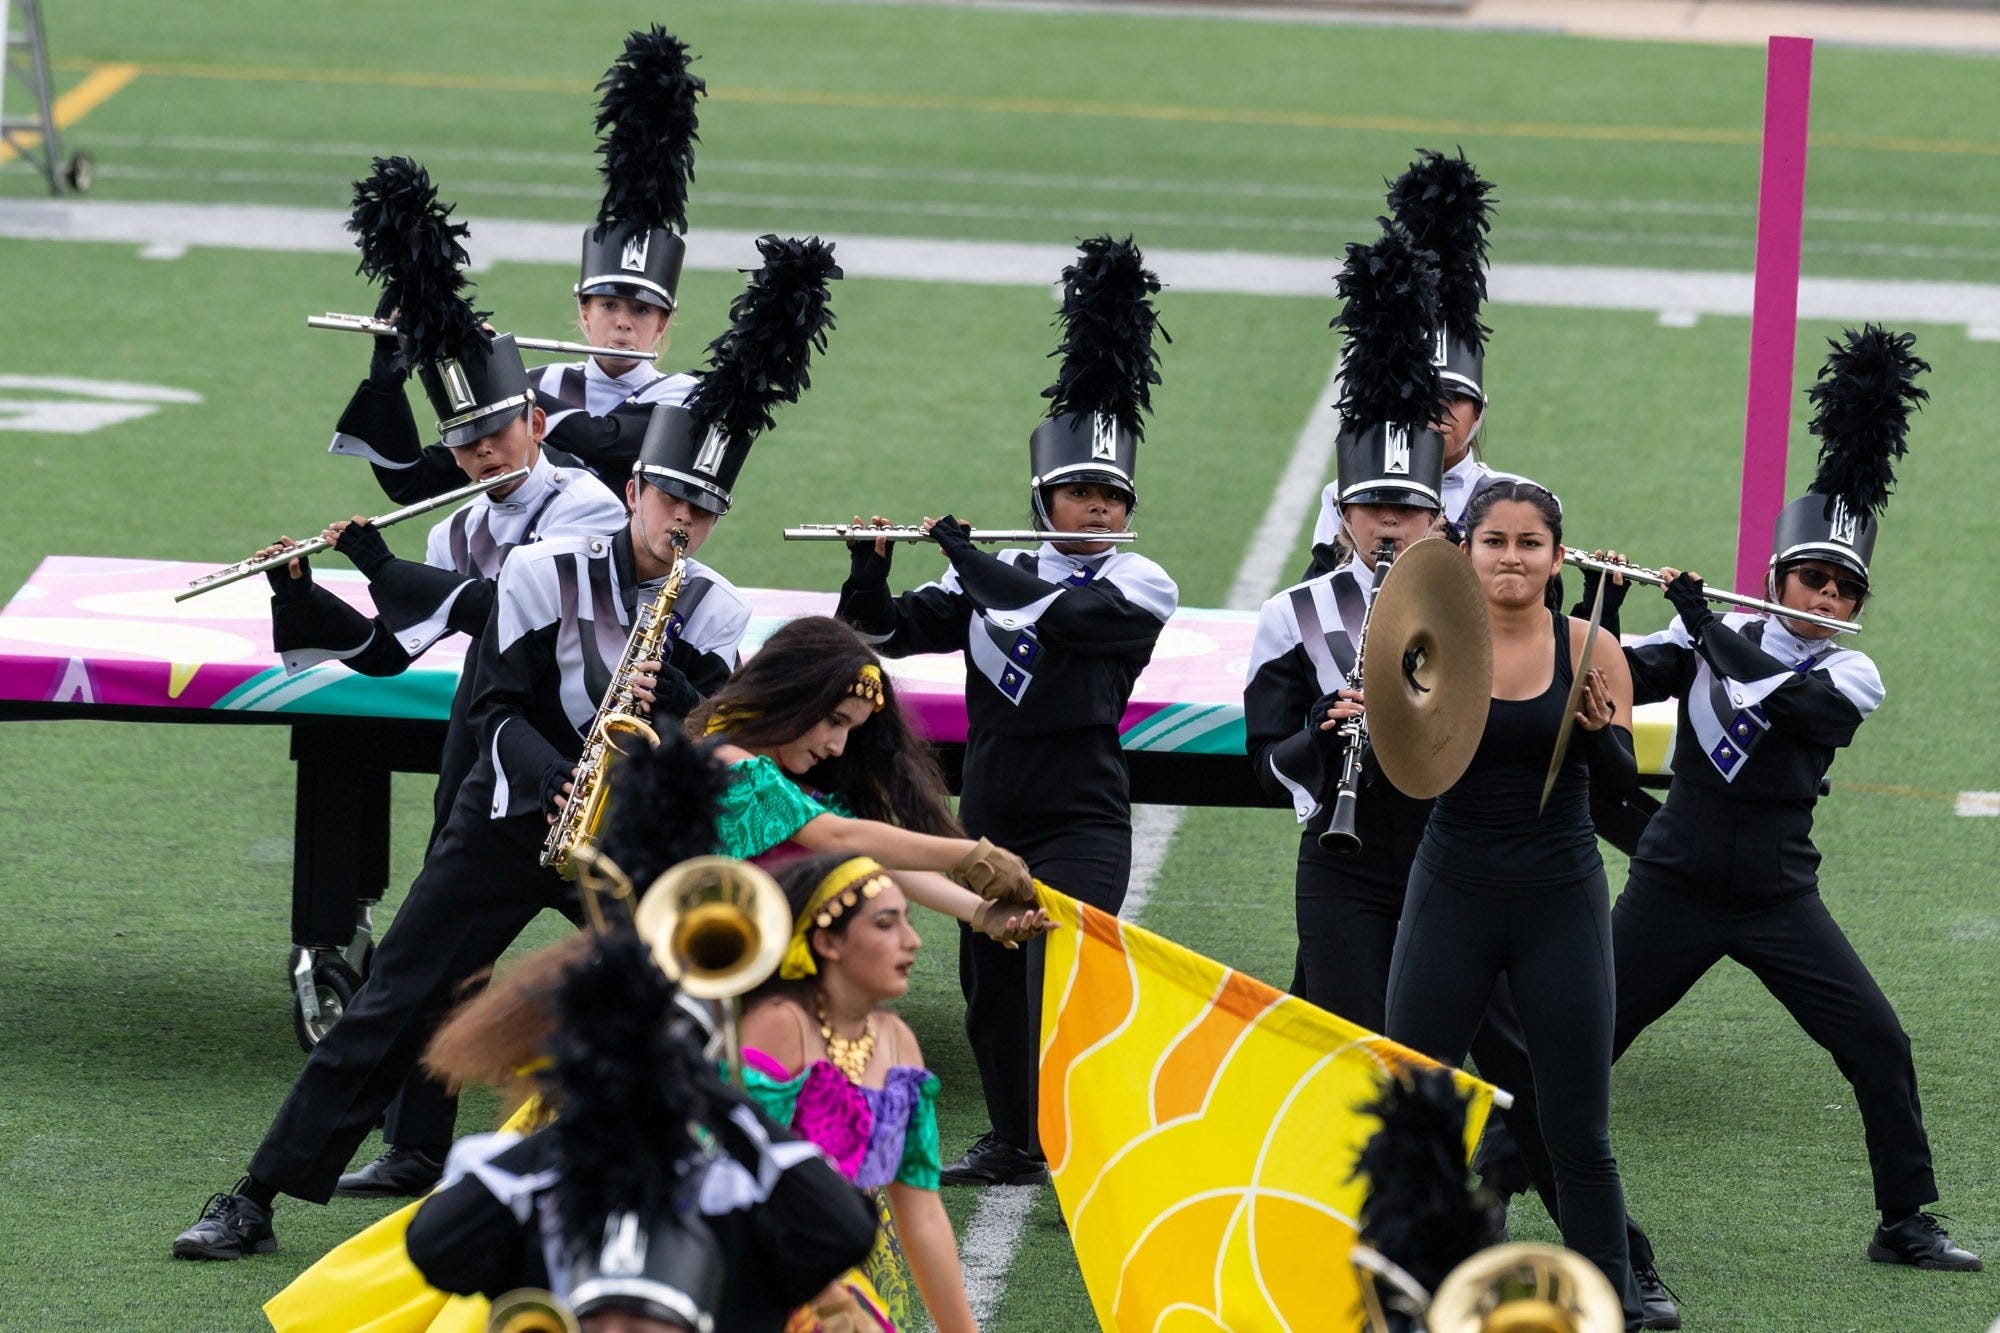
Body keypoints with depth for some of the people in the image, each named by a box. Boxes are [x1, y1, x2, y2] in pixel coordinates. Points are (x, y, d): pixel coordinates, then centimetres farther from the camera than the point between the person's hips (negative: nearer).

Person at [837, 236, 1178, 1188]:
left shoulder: (1138, 587, -6)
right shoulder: (996, 577, 9)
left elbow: (1046, 613, -23)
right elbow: (881, 630, 7)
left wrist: (962, 551, -12)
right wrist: (870, 566, -12)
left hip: (1081, 822, -6)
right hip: (991, 814, 6)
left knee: (1059, 985, -19)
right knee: (987, 985, 13)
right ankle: (1013, 1145, 30)